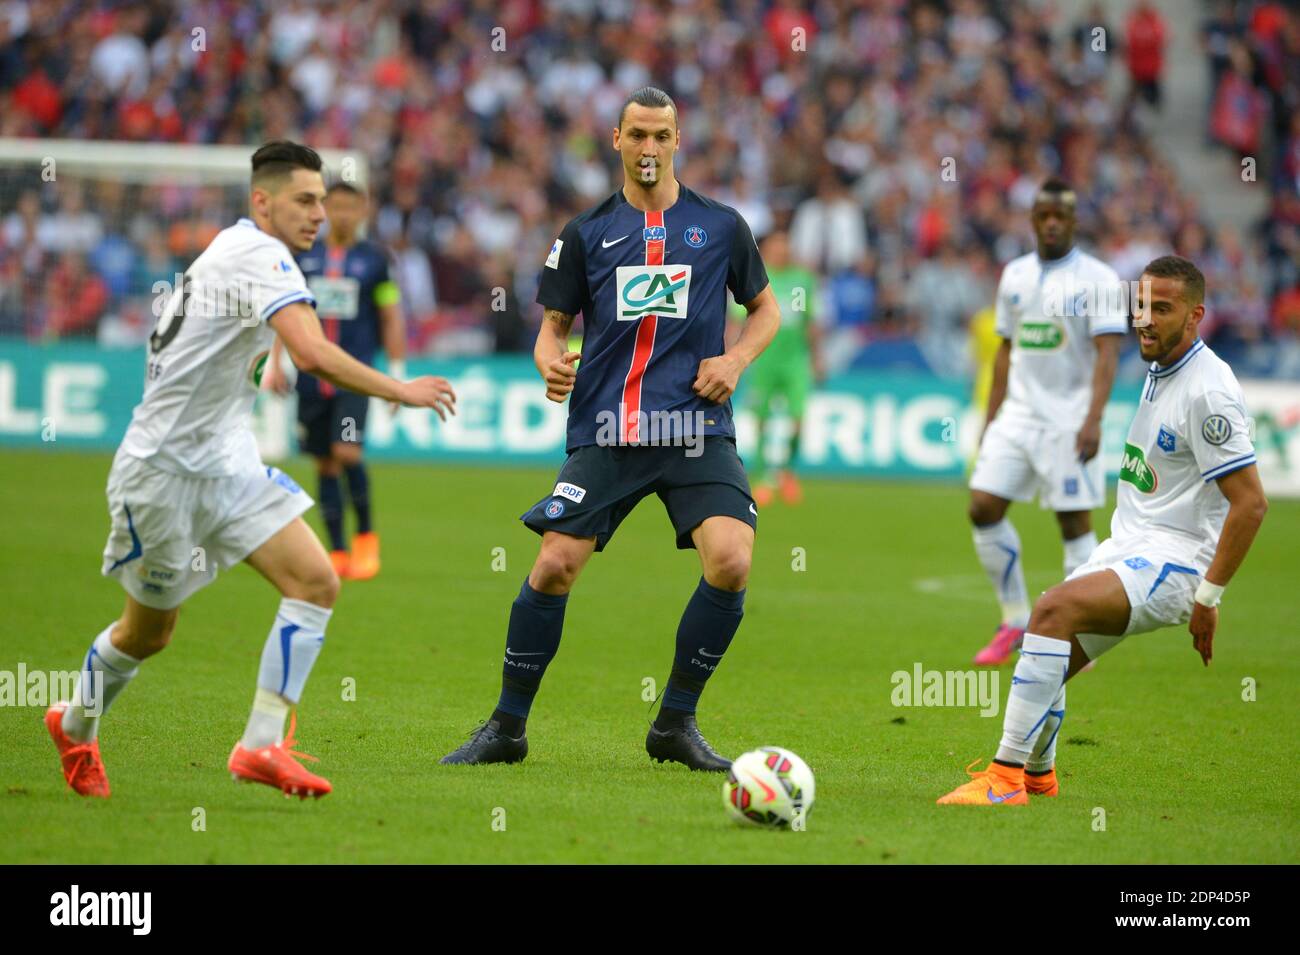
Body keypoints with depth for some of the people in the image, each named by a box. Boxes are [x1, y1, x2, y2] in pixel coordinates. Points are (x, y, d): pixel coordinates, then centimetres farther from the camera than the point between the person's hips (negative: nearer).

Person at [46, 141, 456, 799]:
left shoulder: (235, 251, 11)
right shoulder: (261, 257, -20)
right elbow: (312, 354, -34)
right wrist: (401, 392, -27)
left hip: (225, 464, 9)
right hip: (163, 469, -9)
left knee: (316, 582, -9)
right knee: (148, 629, 9)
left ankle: (262, 745, -9)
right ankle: (75, 727, 37)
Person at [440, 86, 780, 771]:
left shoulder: (721, 226, 9)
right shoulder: (586, 233, 10)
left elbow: (765, 308, 20)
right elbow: (554, 322, 15)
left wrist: (736, 359, 1)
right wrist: (550, 361, -8)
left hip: (696, 430, 0)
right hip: (604, 431, 0)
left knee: (731, 561, -18)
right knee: (554, 566, -9)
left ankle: (676, 724, 0)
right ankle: (506, 727, 9)